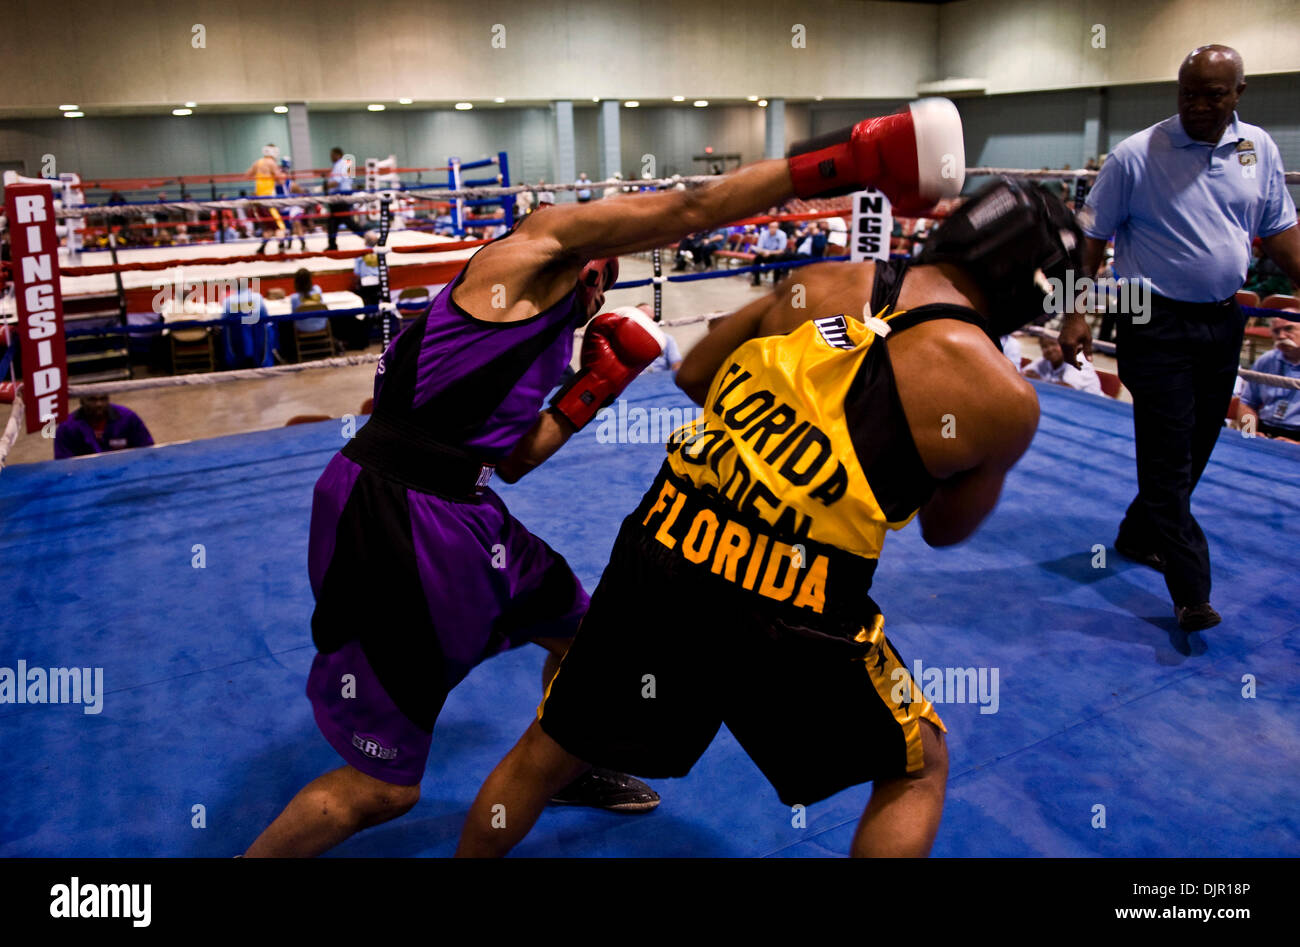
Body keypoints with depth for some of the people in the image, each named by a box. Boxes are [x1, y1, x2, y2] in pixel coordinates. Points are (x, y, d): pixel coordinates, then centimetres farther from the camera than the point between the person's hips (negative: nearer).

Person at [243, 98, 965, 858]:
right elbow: (689, 211, -11)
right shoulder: (535, 244, -3)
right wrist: (848, 161, -10)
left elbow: (510, 457, 18)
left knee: (576, 627, 25)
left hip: (459, 512, 10)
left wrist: (596, 389, 18)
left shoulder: (545, 336, 21)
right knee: (383, 788, -1)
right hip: (388, 516, -10)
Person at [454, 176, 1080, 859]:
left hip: (656, 555, 4)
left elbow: (692, 376, 15)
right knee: (918, 770, 26)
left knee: (545, 756, 25)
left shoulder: (822, 283, 5)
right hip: (785, 623, -3)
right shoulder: (1003, 398, -4)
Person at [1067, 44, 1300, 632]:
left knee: (1196, 448, 14)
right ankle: (1191, 593, -2)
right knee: (1168, 455, -6)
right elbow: (1092, 236, -5)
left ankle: (1139, 536, 34)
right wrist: (1075, 313, -11)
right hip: (1157, 324, -6)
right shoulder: (1136, 155, -9)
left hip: (1223, 322, 6)